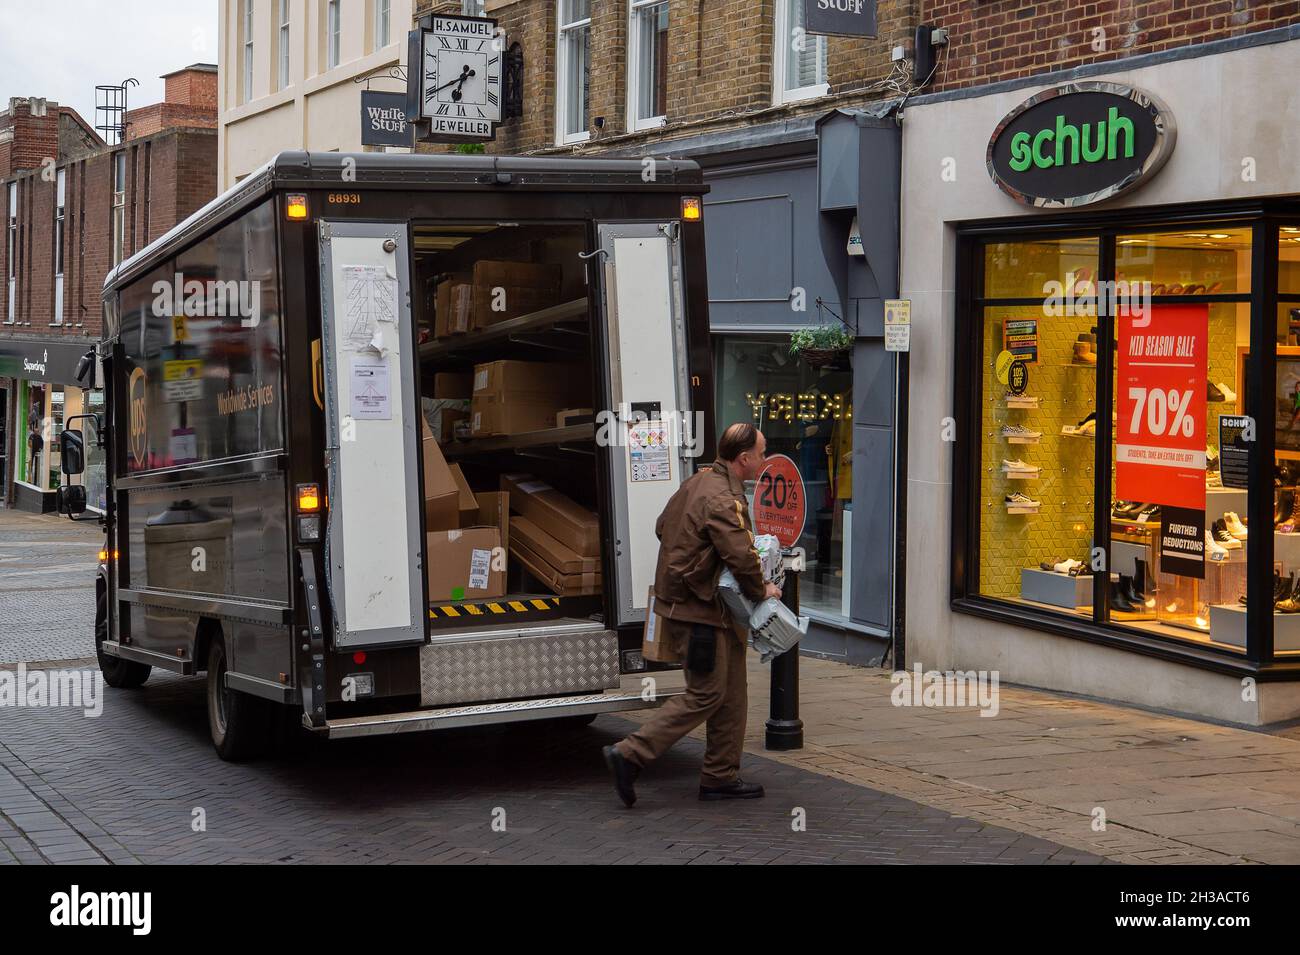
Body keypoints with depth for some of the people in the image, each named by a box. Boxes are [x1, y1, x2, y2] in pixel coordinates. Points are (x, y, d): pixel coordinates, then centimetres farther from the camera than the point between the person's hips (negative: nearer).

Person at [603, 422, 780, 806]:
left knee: (731, 694, 14)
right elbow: (743, 559, -26)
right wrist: (761, 591, -9)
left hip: (679, 599, 10)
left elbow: (662, 526, 21)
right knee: (706, 695, -4)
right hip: (699, 611, -10)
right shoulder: (723, 501, -21)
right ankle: (629, 755, -3)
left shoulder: (697, 482, 10)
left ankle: (721, 777, 19)